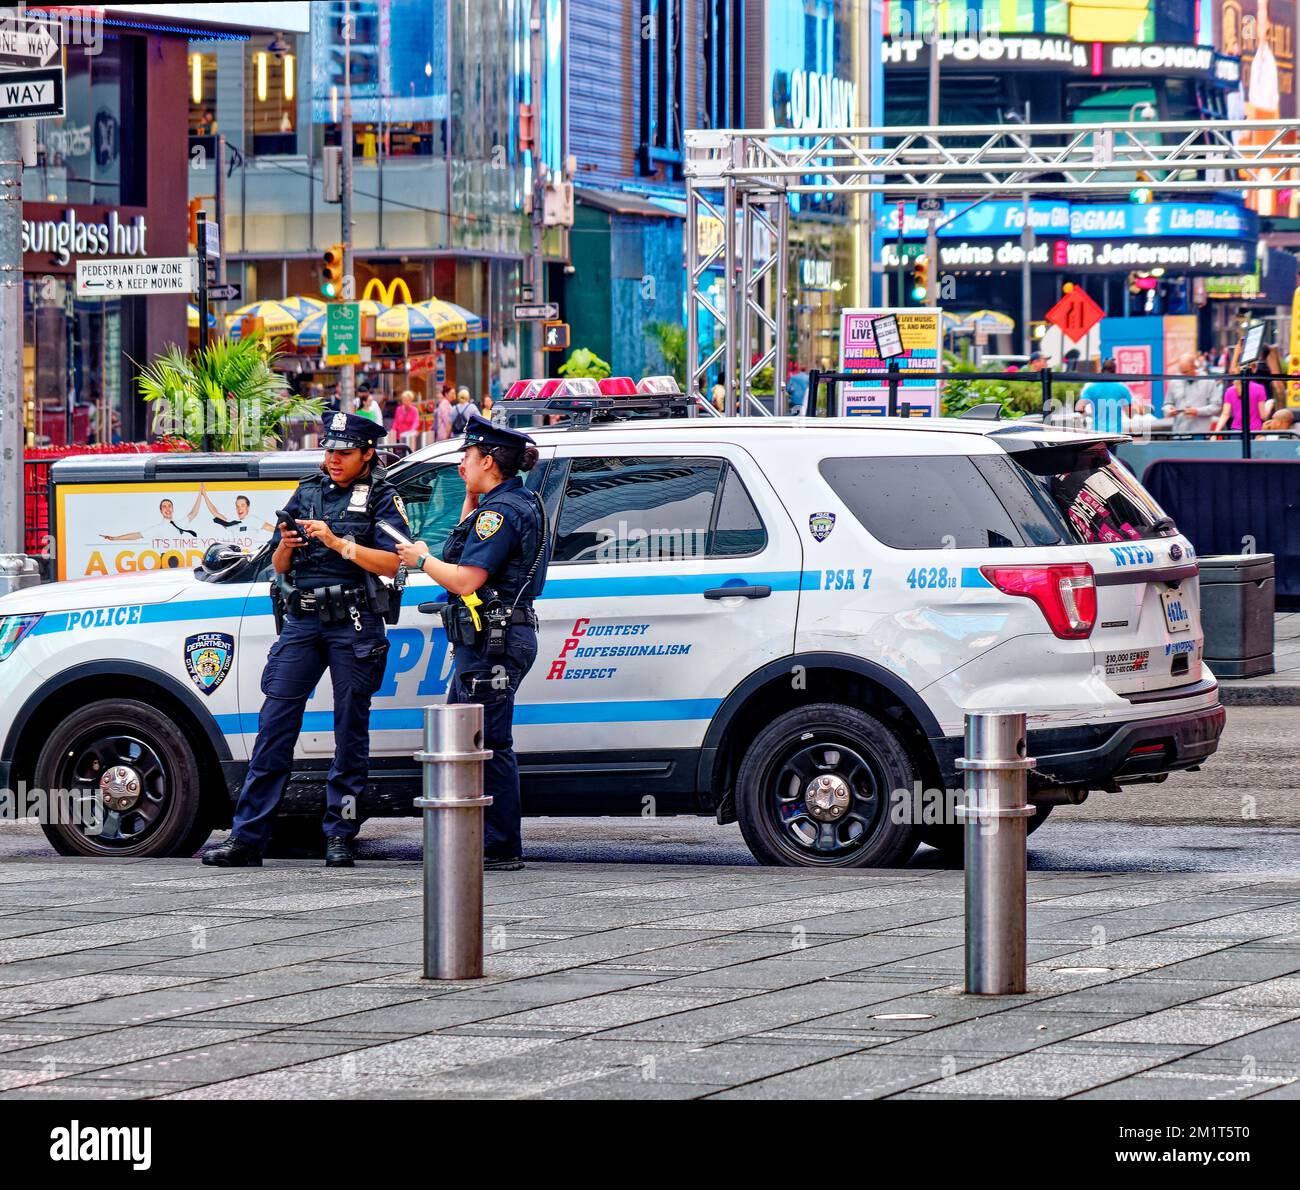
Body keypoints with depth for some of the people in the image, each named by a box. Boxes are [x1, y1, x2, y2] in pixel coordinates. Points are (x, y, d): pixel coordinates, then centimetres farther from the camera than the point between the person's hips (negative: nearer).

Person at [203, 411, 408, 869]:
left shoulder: (382, 498, 3)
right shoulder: (307, 492, 16)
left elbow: (390, 562, -9)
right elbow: (279, 565, 17)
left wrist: (338, 542, -17)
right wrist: (286, 545, -5)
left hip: (354, 625, -3)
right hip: (301, 623, 4)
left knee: (351, 731, 0)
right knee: (274, 724, -4)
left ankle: (339, 836, 6)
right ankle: (246, 838, -6)